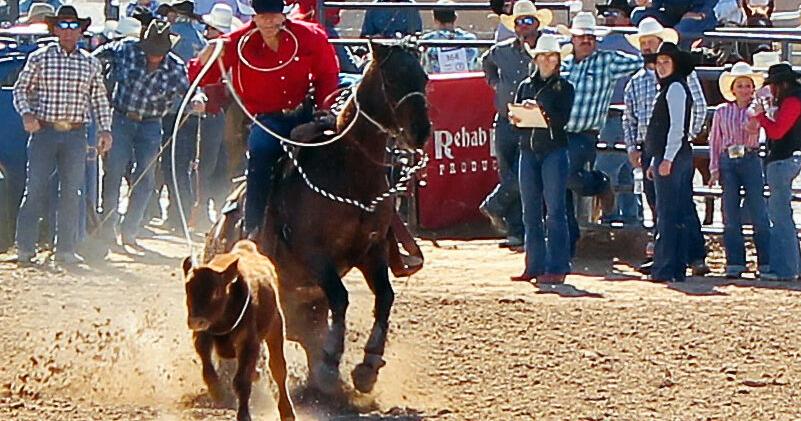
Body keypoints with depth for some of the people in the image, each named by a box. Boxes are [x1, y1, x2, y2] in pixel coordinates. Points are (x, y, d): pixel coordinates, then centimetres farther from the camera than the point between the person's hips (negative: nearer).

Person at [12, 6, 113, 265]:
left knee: (71, 192, 2)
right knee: (35, 190, -4)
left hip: (75, 135, 2)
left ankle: (66, 250, 7)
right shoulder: (39, 58, 3)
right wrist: (27, 114, -11)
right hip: (44, 132, -2)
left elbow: (100, 100, 15)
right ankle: (25, 248, 0)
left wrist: (105, 129, 6)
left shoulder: (91, 64, 10)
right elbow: (20, 89, 6)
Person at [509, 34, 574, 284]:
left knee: (554, 211, -6)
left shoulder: (564, 87, 2)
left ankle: (556, 268, -6)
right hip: (528, 150, 5)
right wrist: (515, 118, -8)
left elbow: (562, 119, -10)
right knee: (530, 212, 5)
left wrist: (540, 109, -23)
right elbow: (515, 116, 14)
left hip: (554, 151, -5)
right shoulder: (526, 86, 14)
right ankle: (535, 266, 10)